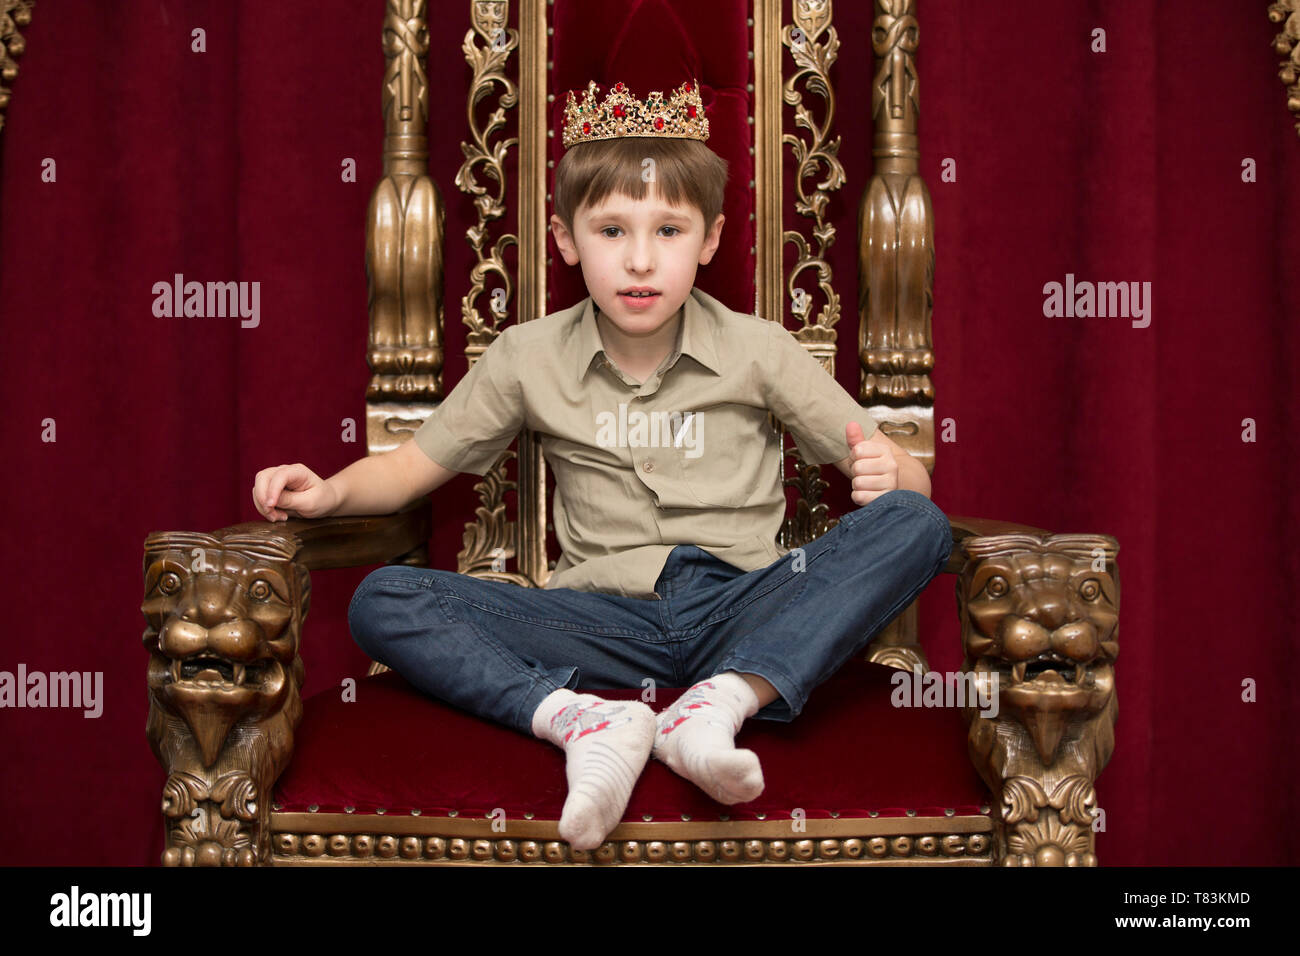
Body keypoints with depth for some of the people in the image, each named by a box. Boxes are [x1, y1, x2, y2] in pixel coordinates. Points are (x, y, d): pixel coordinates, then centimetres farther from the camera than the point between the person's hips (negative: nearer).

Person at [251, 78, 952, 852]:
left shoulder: (759, 351, 4)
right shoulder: (529, 359, 7)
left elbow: (908, 481, 5)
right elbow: (414, 466, 15)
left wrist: (887, 470, -20)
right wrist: (330, 492, -7)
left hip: (743, 606, 0)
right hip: (606, 621, 1)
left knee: (915, 526, -26)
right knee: (384, 601, -19)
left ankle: (723, 701, -41)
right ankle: (582, 720, -38)